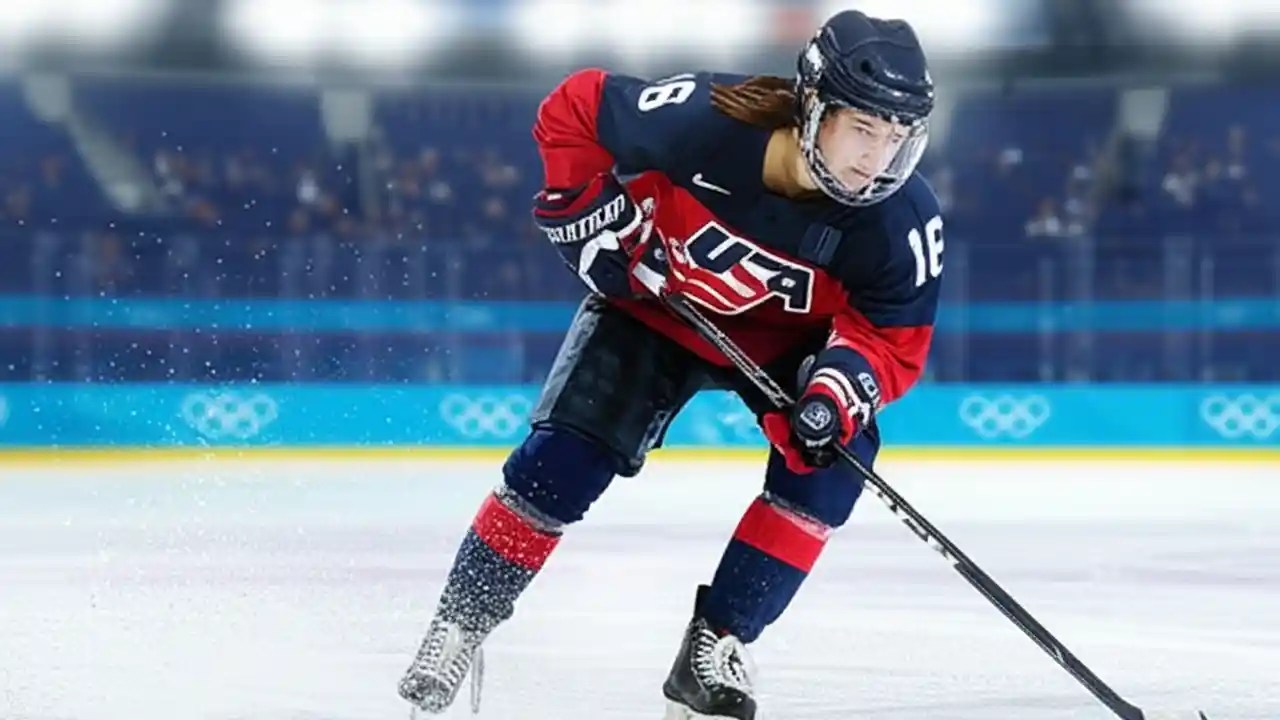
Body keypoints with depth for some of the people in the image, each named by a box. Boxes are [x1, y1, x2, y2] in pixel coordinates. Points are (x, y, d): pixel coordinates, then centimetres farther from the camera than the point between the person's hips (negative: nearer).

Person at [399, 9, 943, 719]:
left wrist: (842, 386, -40)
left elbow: (894, 337, -21)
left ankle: (715, 646, -11)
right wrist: (587, 211, -23)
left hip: (787, 337, 2)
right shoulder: (705, 120, -36)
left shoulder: (904, 219, -30)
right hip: (656, 301, -1)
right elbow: (572, 110, -21)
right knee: (566, 455, -12)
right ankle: (461, 620, 6)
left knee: (831, 454, -21)